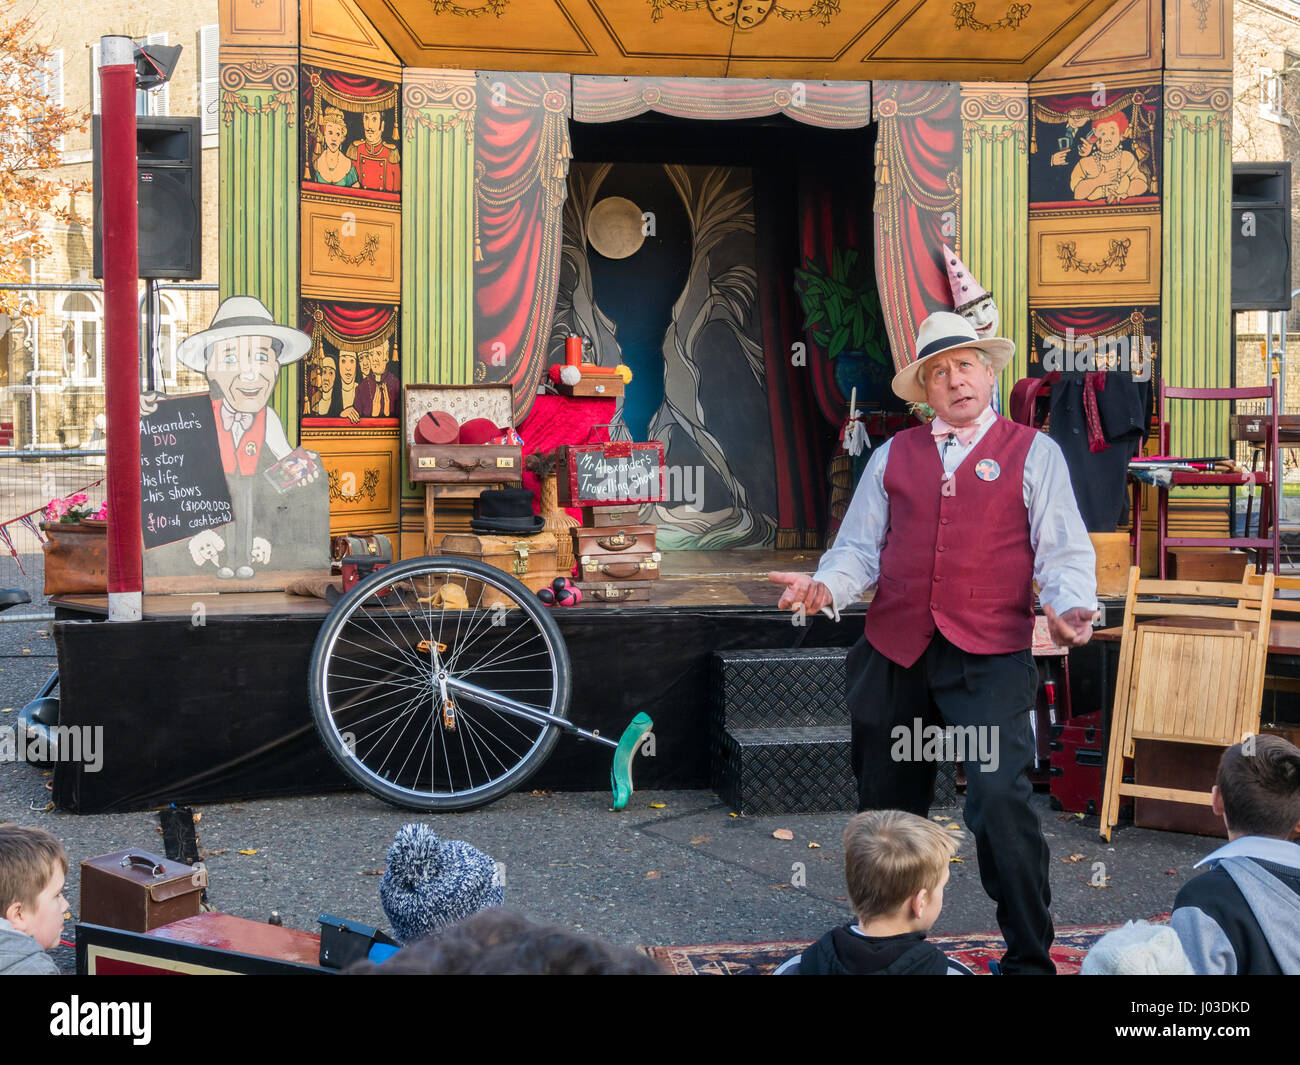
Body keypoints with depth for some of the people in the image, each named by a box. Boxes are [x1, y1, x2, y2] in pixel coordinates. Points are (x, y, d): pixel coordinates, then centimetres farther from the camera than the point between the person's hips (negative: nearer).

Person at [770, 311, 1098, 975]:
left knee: (1000, 802, -15)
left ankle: (1029, 958, 0)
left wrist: (1069, 606, -20)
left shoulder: (1033, 453, 7)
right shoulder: (892, 455, 15)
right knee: (885, 807, 13)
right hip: (894, 655, 4)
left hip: (990, 659, -4)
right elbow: (860, 548, 11)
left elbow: (1063, 552, 0)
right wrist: (826, 588, -10)